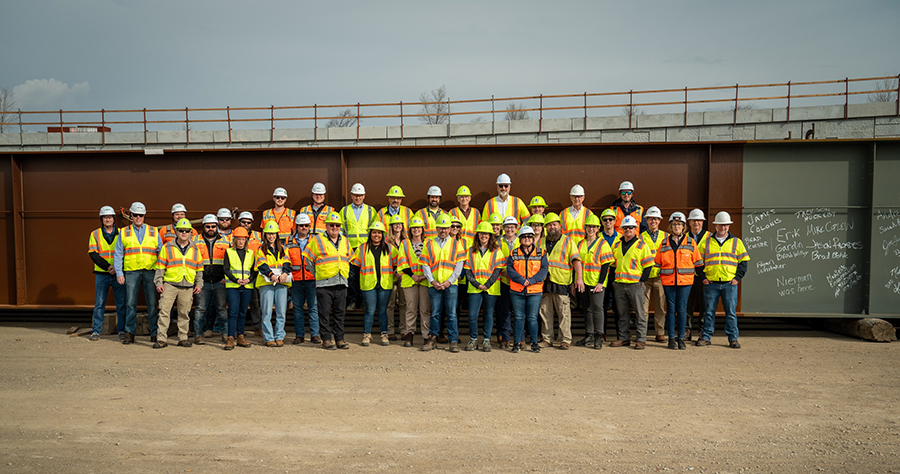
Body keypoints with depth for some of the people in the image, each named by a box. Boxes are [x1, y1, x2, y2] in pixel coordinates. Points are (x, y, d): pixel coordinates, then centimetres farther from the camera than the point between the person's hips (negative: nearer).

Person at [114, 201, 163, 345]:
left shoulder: (154, 232, 12)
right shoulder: (124, 232, 12)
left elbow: (161, 253, 10)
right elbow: (118, 254, 9)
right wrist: (119, 273, 0)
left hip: (150, 272, 0)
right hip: (131, 272, 0)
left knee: (152, 303, 0)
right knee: (130, 303, 0)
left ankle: (155, 333, 7)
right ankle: (129, 333, 7)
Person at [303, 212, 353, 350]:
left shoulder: (345, 241, 16)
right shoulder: (317, 240, 2)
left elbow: (349, 260, 27)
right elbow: (307, 259, 5)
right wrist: (315, 275, 6)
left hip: (341, 283, 4)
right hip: (324, 284, -4)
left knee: (340, 313, 8)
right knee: (324, 313, -1)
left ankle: (339, 339, 15)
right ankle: (326, 339, 8)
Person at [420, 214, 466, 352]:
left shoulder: (456, 243, 9)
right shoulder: (429, 243, 12)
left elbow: (459, 264, 2)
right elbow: (425, 264, 7)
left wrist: (450, 280, -8)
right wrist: (432, 281, -5)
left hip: (450, 284, -1)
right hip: (434, 284, 1)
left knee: (452, 313, -2)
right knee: (435, 313, 5)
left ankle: (454, 341, 4)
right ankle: (432, 339, 16)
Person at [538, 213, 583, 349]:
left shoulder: (568, 241, 6)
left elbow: (576, 260, -2)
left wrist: (579, 278, -14)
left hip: (561, 283, -4)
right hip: (545, 283, 4)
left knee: (564, 312, -3)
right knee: (545, 312, 7)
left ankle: (565, 340, 4)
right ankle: (546, 338, 15)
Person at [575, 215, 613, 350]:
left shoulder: (602, 243, -2)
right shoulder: (580, 244, 13)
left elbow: (606, 265, -7)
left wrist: (600, 283, -14)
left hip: (596, 283, -5)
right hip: (583, 282, 5)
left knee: (597, 308, -7)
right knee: (587, 308, 9)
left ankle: (598, 337, -1)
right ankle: (589, 336, 17)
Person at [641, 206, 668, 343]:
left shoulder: (665, 236, 12)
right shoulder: (641, 237, 8)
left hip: (660, 276, 1)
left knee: (661, 306, 3)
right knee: (643, 306, 0)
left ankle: (660, 333, 11)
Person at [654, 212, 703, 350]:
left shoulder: (690, 242, 6)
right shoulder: (665, 243, 8)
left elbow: (697, 262, 9)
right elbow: (657, 262, 13)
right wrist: (660, 276, 9)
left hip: (685, 281, -1)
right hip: (668, 281, 1)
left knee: (682, 309, 0)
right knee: (671, 309, 2)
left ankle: (681, 338, 10)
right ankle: (671, 339, 8)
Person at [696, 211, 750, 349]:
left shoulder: (736, 242, 10)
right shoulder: (706, 241, 9)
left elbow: (743, 261, 10)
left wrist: (737, 278, -1)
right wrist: (702, 277, 1)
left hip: (730, 283, 0)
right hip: (710, 283, 0)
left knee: (731, 312, 1)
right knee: (709, 311, 3)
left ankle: (733, 338, 9)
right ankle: (706, 337, 12)